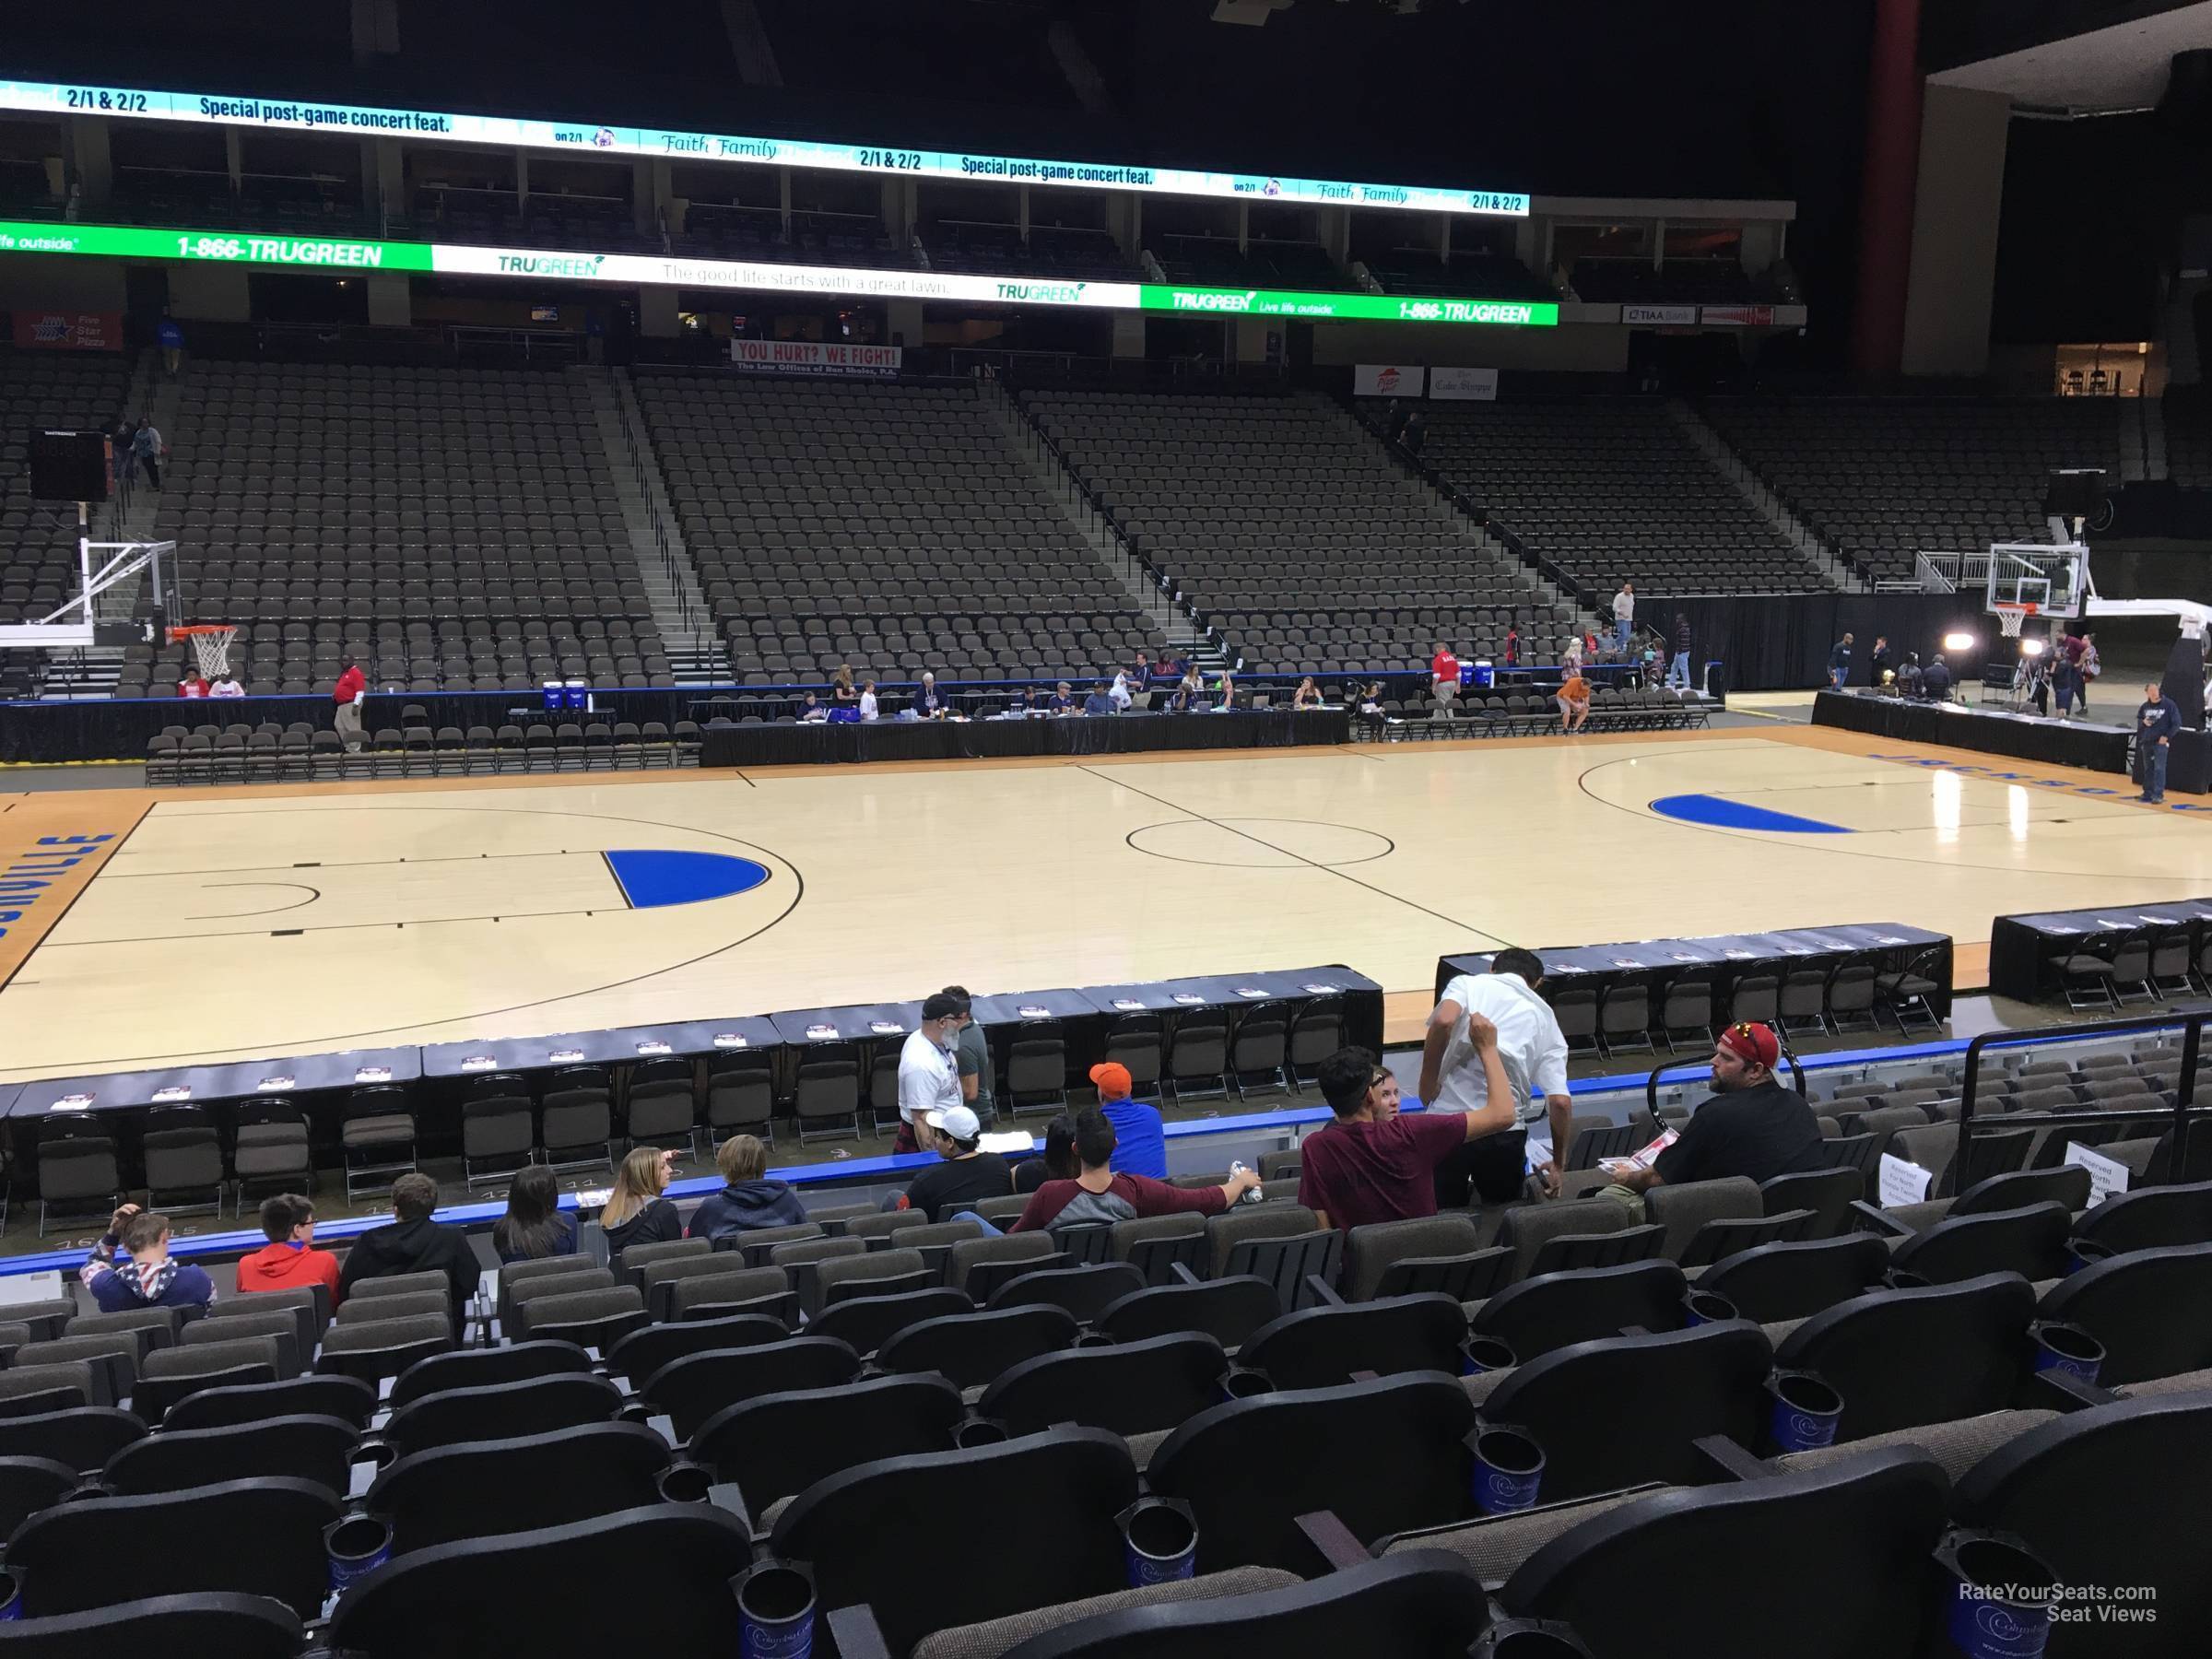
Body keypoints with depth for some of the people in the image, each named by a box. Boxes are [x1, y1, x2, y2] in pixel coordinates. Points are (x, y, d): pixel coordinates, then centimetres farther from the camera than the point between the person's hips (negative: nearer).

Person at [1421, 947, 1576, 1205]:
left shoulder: (1467, 983, 10)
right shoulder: (1545, 1017, 16)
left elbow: (1443, 1021, -15)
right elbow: (1561, 1101, 5)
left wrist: (1427, 1085, -3)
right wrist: (1558, 1164, 18)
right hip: (1504, 1129, 1)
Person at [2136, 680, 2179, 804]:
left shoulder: (2168, 705, -6)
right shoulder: (2145, 706, 6)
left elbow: (2177, 723, -5)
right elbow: (2138, 719, 18)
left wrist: (2167, 736, -12)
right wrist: (2144, 722, -5)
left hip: (2160, 742, -5)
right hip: (2146, 742, 5)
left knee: (2159, 769, -9)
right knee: (2148, 769, 12)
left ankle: (2158, 795, -9)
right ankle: (2148, 793, 21)